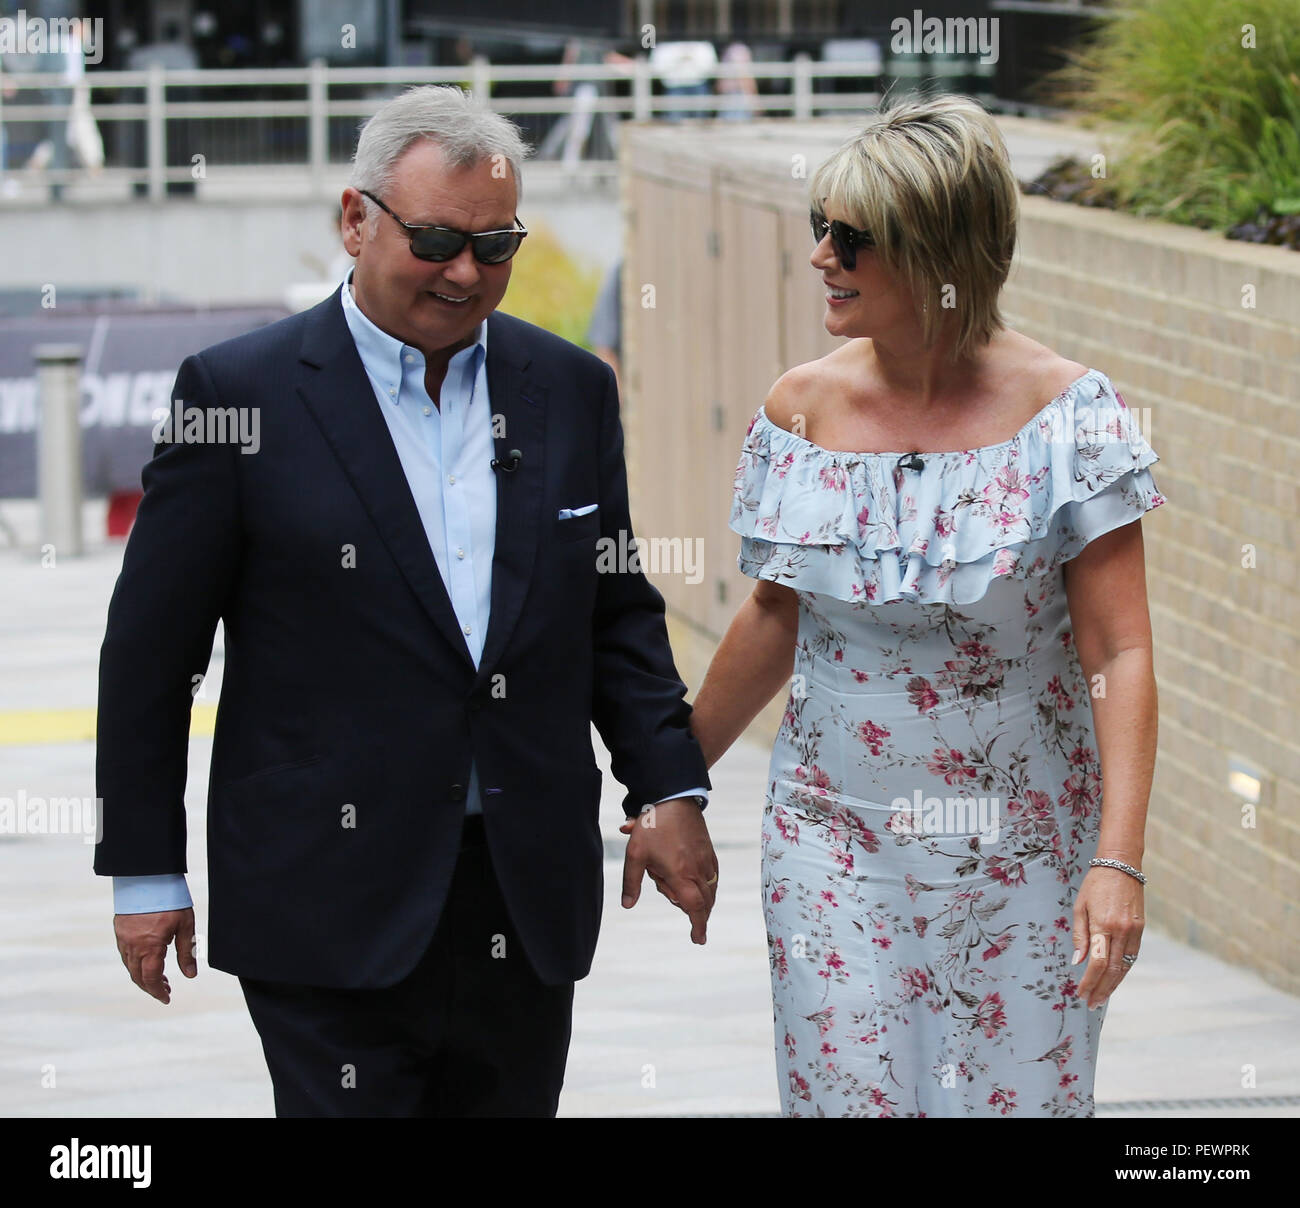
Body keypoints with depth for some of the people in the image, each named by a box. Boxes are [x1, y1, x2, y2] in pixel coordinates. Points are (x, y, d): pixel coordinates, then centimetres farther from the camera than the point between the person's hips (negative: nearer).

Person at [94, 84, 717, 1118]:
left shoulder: (569, 390, 9)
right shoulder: (240, 393, -5)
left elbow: (617, 611, 16)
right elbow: (151, 651, -2)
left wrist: (669, 790, 4)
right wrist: (145, 873, -2)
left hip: (528, 902, 4)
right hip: (332, 910, -4)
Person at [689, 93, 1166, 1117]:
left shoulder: (1065, 412, -11)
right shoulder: (802, 409, 0)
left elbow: (1119, 654, -13)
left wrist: (1119, 859, -23)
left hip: (1019, 856, -3)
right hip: (834, 840, 3)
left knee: (1020, 1096, 1)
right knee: (843, 1092, -2)